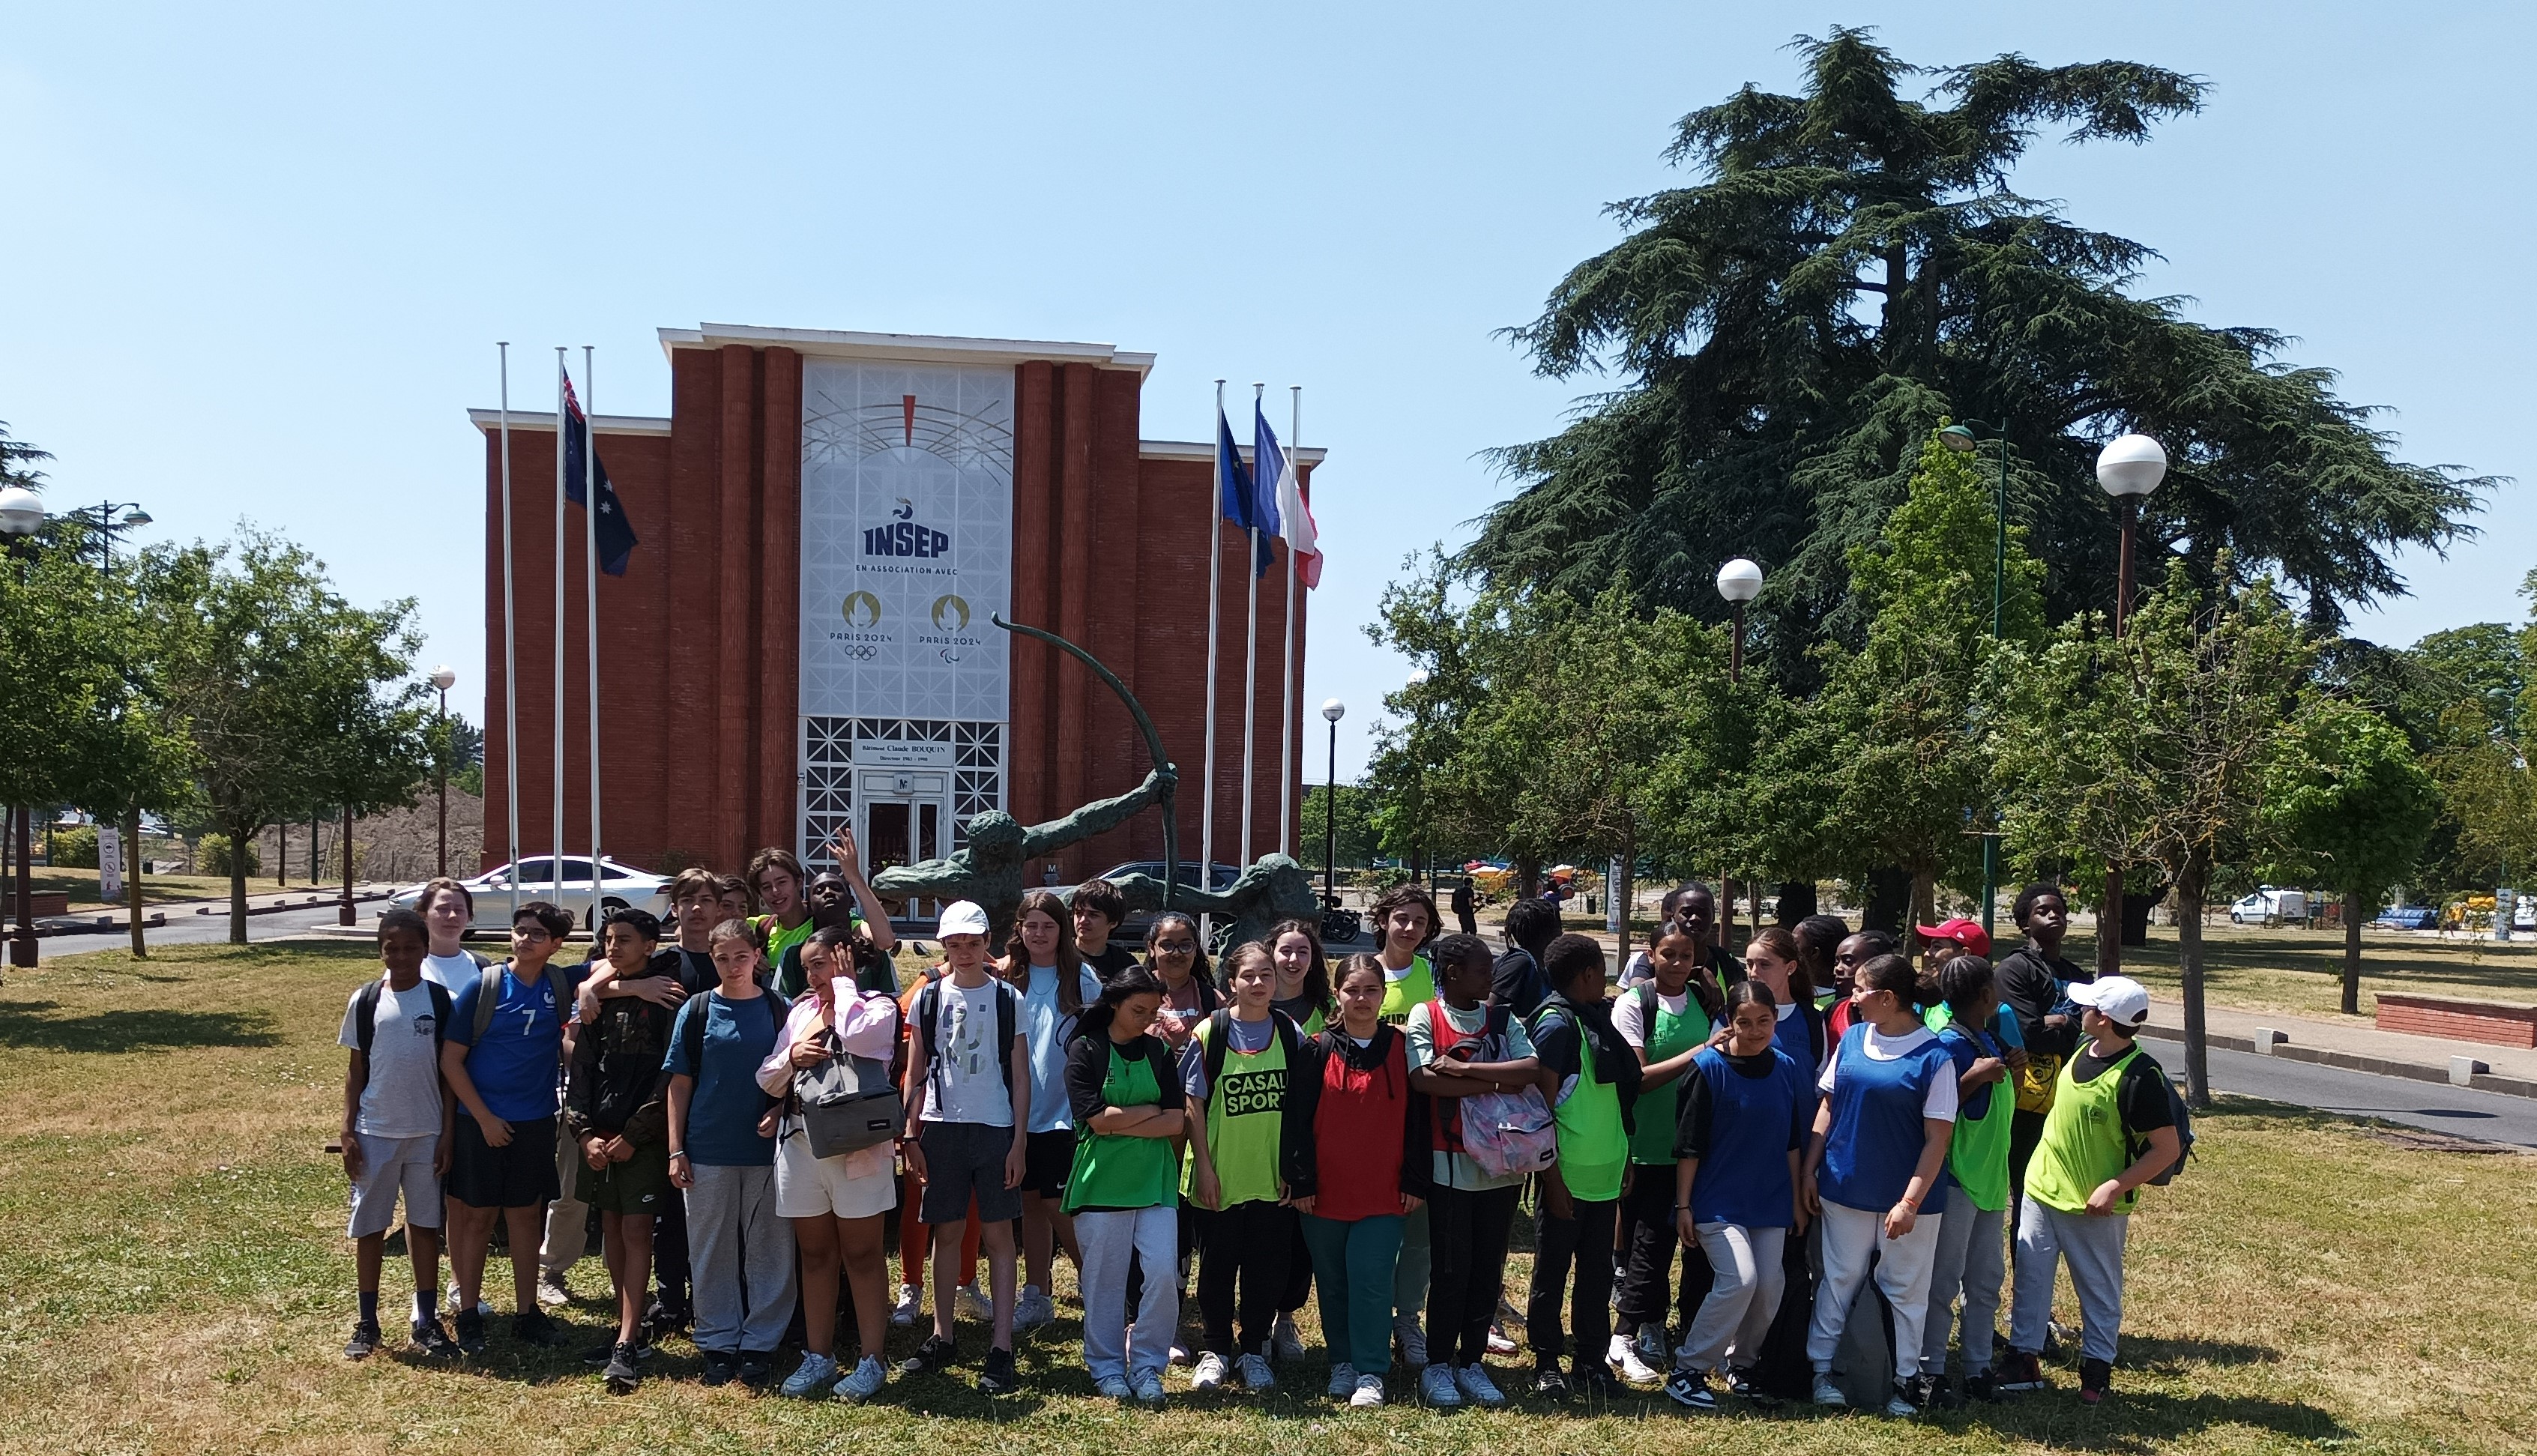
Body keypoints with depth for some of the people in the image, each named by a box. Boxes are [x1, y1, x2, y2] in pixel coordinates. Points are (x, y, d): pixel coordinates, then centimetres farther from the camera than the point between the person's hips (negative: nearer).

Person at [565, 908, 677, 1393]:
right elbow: (580, 1070, 9)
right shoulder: (599, 999, 10)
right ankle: (630, 1327, 20)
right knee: (611, 1228, 10)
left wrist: (633, 1135, -13)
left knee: (636, 1230, -8)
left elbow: (670, 1076, -10)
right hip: (598, 1135, 6)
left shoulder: (665, 999, -6)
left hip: (643, 1138, -6)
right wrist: (583, 1132, -2)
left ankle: (627, 1346, -9)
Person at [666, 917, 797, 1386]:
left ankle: (760, 1342, 16)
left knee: (768, 1249, 4)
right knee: (711, 1250, 7)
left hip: (766, 1148, 0)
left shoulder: (779, 1010, 2)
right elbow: (680, 1082, 3)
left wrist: (781, 1110, -12)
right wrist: (676, 1148, -1)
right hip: (708, 1150, 0)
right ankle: (718, 1342, 19)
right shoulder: (698, 1009, 2)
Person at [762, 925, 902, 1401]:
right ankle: (818, 1358, 23)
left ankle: (871, 1362, 9)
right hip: (799, 1142, 6)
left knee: (861, 1255, 1)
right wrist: (793, 1057, -8)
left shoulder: (878, 1005, -2)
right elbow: (767, 1081, 14)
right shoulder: (801, 1010, 14)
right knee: (815, 1255, 13)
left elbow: (857, 1037, -26)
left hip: (857, 1145, -6)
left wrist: (843, 982, -11)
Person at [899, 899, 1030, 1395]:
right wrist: (911, 1137, 3)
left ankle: (1002, 1348, 1)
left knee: (998, 1234, -1)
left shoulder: (1008, 998, 2)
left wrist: (1020, 1141, -3)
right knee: (946, 1232, 8)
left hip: (995, 1129, -2)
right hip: (941, 1127, 2)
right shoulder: (929, 998, 6)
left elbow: (1020, 1075, 3)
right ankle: (942, 1337, 19)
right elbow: (915, 1075, 9)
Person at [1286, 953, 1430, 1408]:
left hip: (1384, 1194, -1)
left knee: (1371, 1279, -6)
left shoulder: (1402, 1048, 2)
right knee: (1333, 1281, 10)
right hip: (1326, 1192, 1)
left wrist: (1416, 1181, 0)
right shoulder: (1318, 1051, -1)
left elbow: (1417, 1119, 3)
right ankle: (1341, 1362, 26)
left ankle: (1370, 1373, 5)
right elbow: (1300, 1120, -2)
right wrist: (1301, 1181, -6)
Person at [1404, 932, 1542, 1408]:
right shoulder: (1425, 1016, -3)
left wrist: (1463, 1067, -16)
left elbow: (1534, 1069, -9)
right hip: (1450, 1164, -4)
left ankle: (1472, 1362, 23)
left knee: (1489, 1269, 9)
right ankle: (1437, 1365, 16)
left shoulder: (1503, 1019, 7)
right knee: (1451, 1269, 1)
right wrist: (1497, 1083, -15)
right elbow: (1423, 1079, -18)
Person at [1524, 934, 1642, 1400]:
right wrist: (1551, 1177, -17)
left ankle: (1591, 1360, 23)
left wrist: (1624, 1157, 17)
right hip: (1567, 1173, -8)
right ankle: (1546, 1363, 16)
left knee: (1598, 1269, 13)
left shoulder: (1600, 1018, 12)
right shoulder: (1556, 1023, -13)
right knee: (1552, 1270, 5)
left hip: (1605, 1170, 8)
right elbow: (1542, 1104, -15)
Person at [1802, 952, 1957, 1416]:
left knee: (1904, 1289, 9)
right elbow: (1827, 1107, 8)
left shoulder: (1933, 1058, -13)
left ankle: (1902, 1380, 23)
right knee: (1839, 1279, 12)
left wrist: (1910, 1202, -17)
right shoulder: (1852, 1039, 1)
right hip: (1845, 1187, 4)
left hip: (1906, 1197, -4)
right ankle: (1822, 1368, 24)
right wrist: (1810, 1171, 4)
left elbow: (1937, 1138, -13)